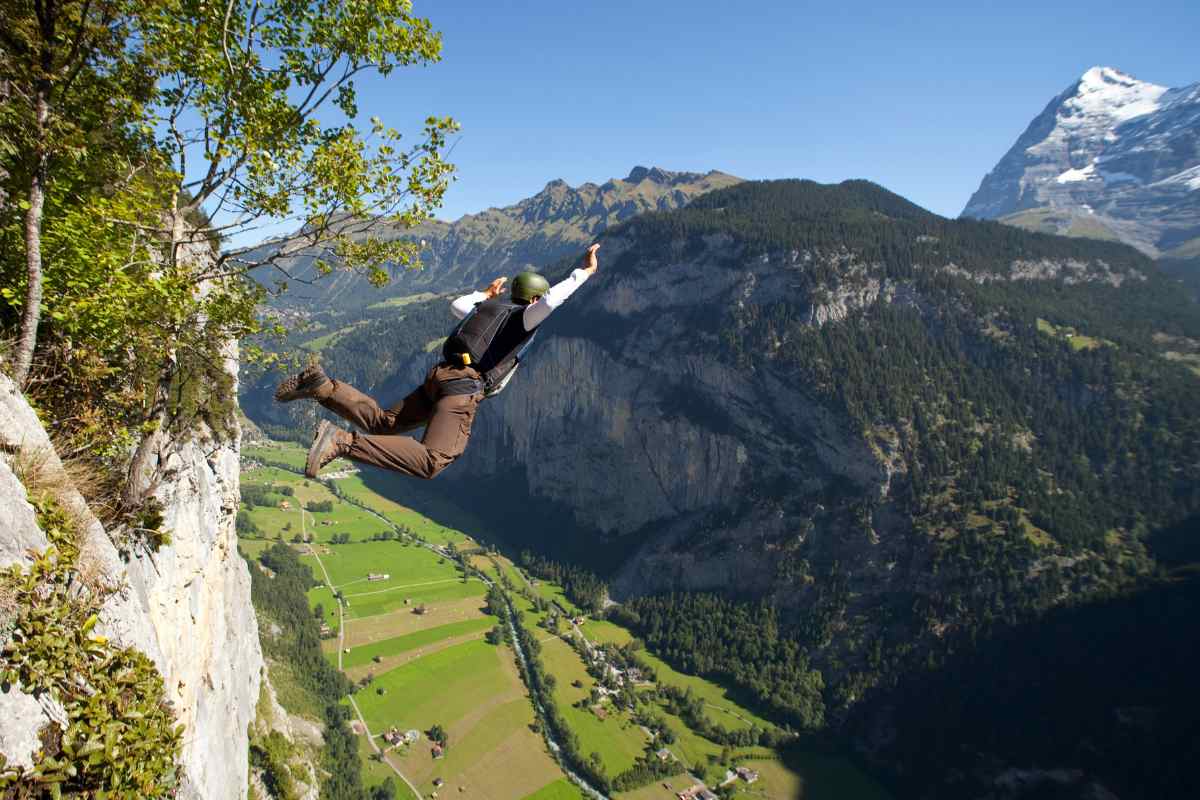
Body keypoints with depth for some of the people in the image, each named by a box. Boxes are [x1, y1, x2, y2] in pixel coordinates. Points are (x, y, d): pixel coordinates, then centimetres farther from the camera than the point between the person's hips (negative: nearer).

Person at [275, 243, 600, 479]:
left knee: (381, 423, 19)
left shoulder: (489, 306, 26)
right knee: (430, 462, -20)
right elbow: (551, 302, -20)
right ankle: (342, 442, -30)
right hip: (464, 387, -9)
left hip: (440, 376, 9)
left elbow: (457, 306, 45)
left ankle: (322, 386, 3)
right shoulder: (524, 316, 3)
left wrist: (486, 294, 57)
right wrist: (584, 271, -10)